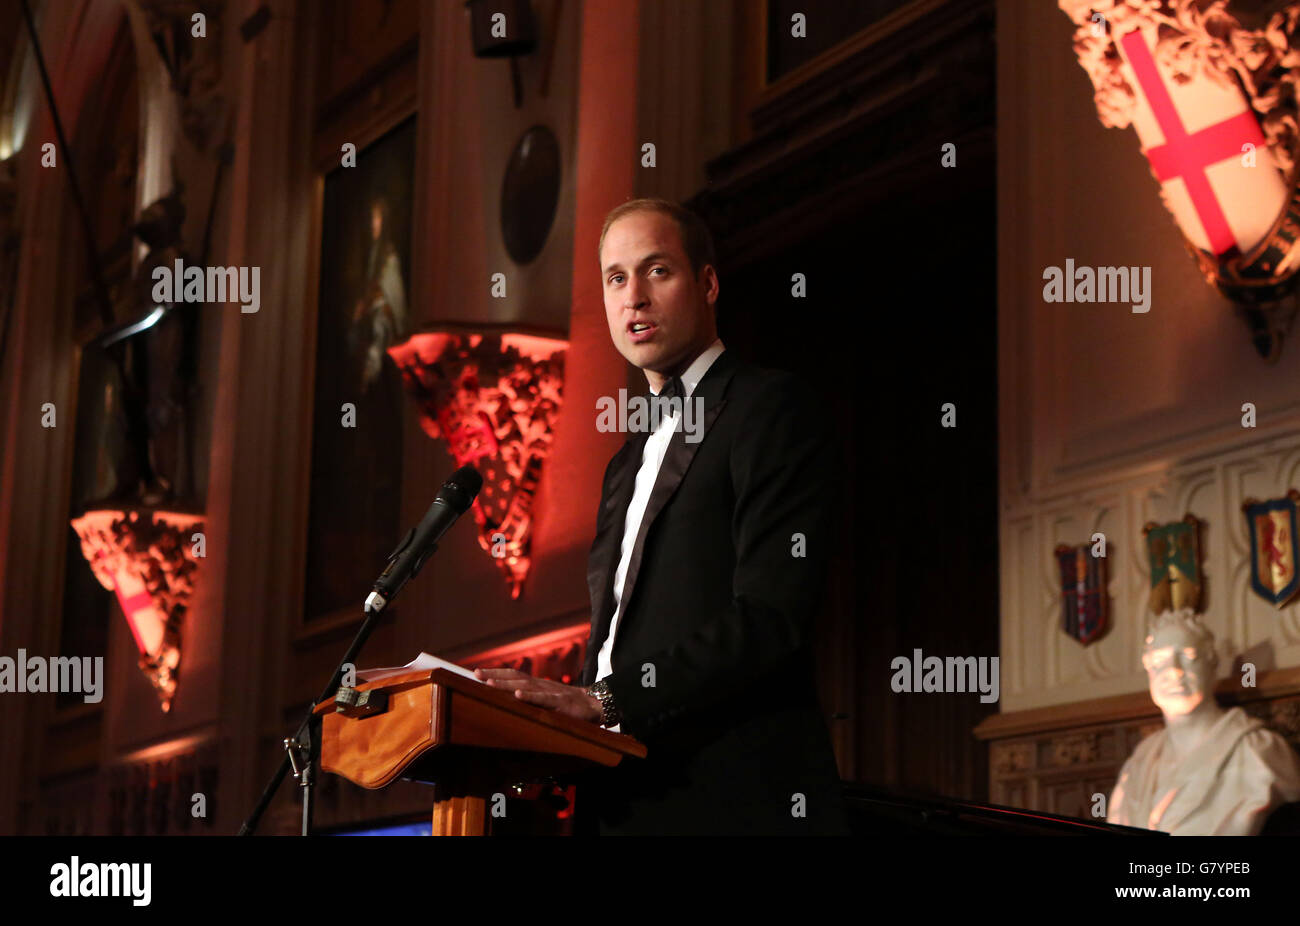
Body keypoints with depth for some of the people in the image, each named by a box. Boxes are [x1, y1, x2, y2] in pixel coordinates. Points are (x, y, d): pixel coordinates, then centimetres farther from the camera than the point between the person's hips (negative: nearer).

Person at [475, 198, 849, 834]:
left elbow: (770, 619, -16)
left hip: (735, 800, -7)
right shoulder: (630, 460, 22)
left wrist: (605, 699, -21)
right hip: (621, 801, 8)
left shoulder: (772, 410, -4)